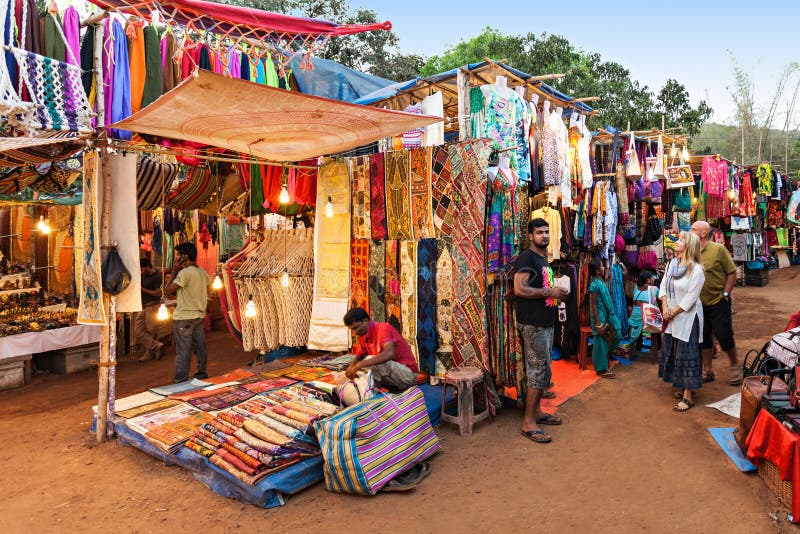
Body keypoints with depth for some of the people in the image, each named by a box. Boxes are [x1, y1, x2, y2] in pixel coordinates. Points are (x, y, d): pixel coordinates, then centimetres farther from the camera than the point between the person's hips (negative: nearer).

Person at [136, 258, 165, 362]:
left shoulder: (157, 276, -9)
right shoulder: (144, 277, 15)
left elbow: (159, 293, -16)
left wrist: (143, 290, -16)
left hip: (152, 306, -8)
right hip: (142, 306, 8)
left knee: (151, 331, -3)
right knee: (138, 330, 1)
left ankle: (150, 352, 7)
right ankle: (157, 346, 3)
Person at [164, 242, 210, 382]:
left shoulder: (185, 273, -17)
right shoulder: (203, 272, 7)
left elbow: (168, 290, -13)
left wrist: (174, 271, -8)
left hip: (184, 318, -7)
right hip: (199, 316, 8)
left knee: (183, 351, -2)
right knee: (200, 348, 13)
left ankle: (181, 382, 2)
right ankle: (202, 375, 23)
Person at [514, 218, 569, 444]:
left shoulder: (544, 259, 18)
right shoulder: (526, 257, -12)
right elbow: (519, 289, -24)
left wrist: (557, 292, 8)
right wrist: (550, 292, -18)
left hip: (546, 322, 10)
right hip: (533, 324, -10)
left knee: (542, 370, 15)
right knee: (539, 370, -7)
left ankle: (536, 411, 27)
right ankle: (528, 422, 0)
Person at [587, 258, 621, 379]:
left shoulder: (601, 281, 7)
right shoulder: (594, 285, -19)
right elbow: (593, 306, -19)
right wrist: (598, 324, -19)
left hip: (607, 316, 9)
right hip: (600, 316, -9)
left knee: (617, 335, 13)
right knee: (601, 343, 1)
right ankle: (601, 369, 13)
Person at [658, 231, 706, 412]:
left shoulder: (696, 270, -16)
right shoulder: (672, 264, 6)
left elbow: (690, 298, -17)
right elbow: (663, 285, 7)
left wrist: (674, 312, -12)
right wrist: (665, 307, -4)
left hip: (688, 317, -7)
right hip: (671, 316, 7)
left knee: (686, 354, -3)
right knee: (672, 351, 15)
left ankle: (688, 396, 5)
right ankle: (681, 386, 32)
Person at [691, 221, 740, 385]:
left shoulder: (718, 249, -10)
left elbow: (732, 272, -7)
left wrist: (725, 294, -10)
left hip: (718, 302, -4)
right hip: (699, 303, 4)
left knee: (724, 336, -1)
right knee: (704, 338, 10)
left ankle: (735, 367, 23)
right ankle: (707, 371, 22)